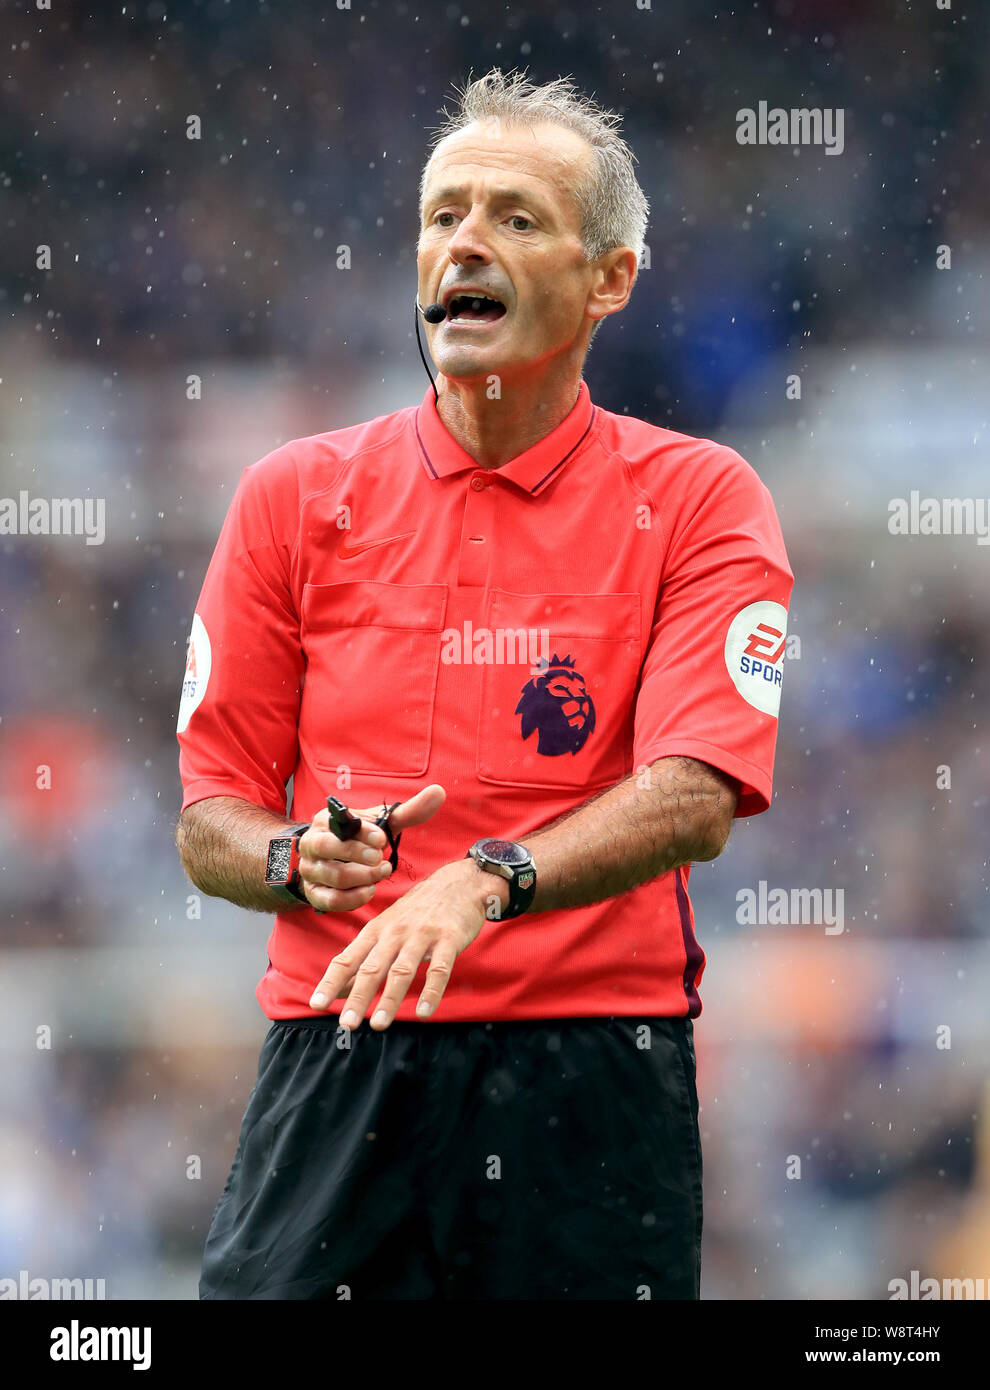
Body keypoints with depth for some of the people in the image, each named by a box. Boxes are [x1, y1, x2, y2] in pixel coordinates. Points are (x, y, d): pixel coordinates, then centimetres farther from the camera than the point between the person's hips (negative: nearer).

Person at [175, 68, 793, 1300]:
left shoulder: (697, 500, 2)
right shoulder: (297, 496, 9)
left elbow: (698, 799, -12)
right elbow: (208, 823, 10)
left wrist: (486, 879, -28)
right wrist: (297, 861, -13)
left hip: (593, 1064, -1)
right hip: (339, 1056, 1)